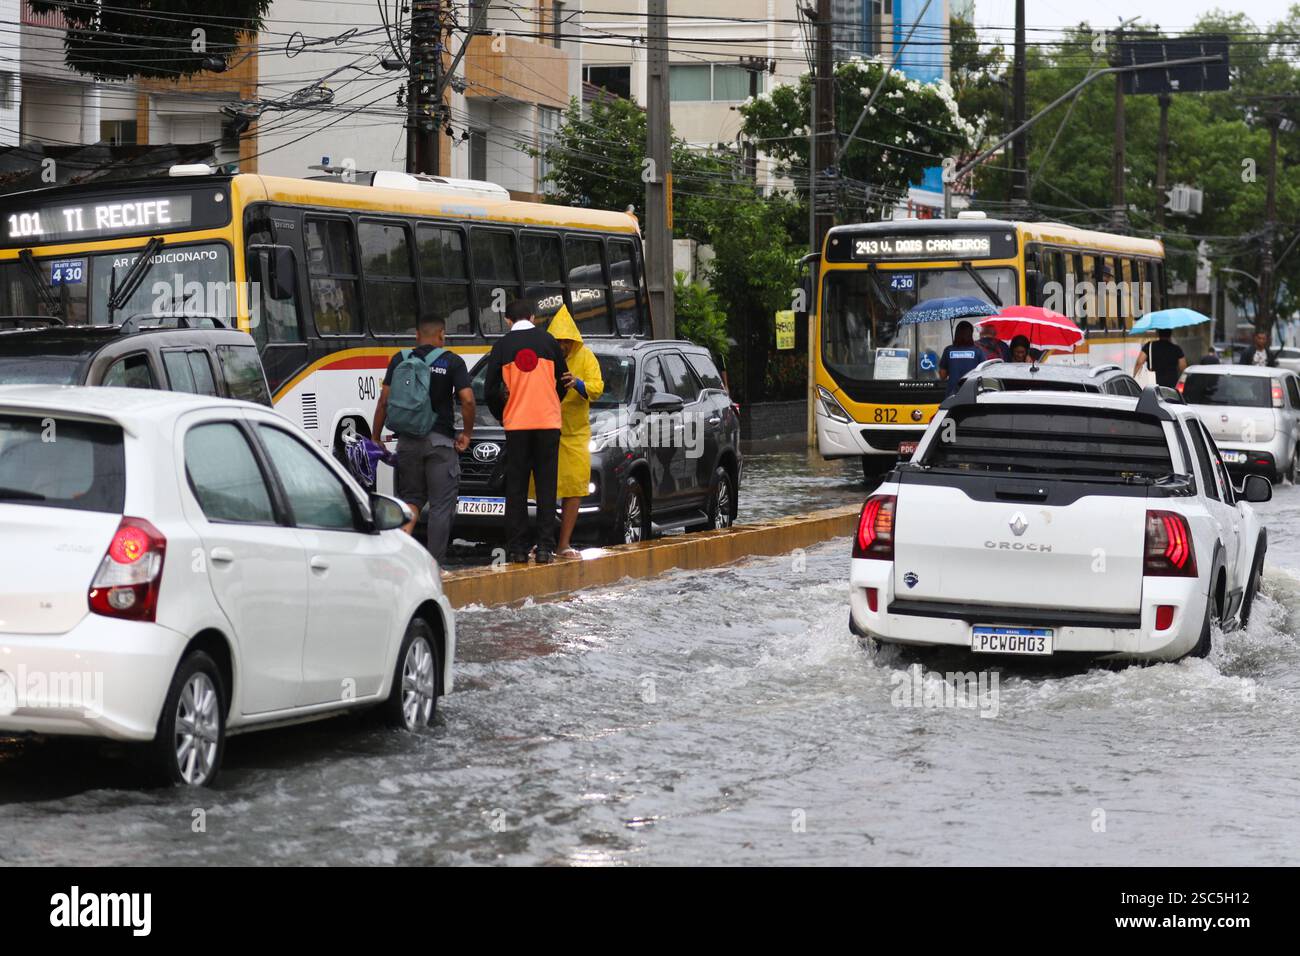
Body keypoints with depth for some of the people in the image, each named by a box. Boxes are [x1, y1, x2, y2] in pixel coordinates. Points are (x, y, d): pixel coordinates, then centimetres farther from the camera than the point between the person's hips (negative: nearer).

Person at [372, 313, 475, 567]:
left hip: (408, 440, 3)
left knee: (411, 498, 17)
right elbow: (467, 400, -12)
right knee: (441, 504, 4)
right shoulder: (451, 362, -3)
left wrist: (375, 437, 10)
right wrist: (467, 434, 0)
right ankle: (435, 564, 2)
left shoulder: (400, 360, 5)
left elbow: (384, 401, 3)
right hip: (440, 441, -3)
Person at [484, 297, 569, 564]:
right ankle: (545, 547, -1)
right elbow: (563, 381, 8)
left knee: (516, 487, 6)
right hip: (549, 422, 0)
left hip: (516, 424, 0)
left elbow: (490, 390, 1)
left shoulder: (502, 346, 1)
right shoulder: (548, 341, 3)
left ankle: (517, 548, 3)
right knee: (546, 485, 4)